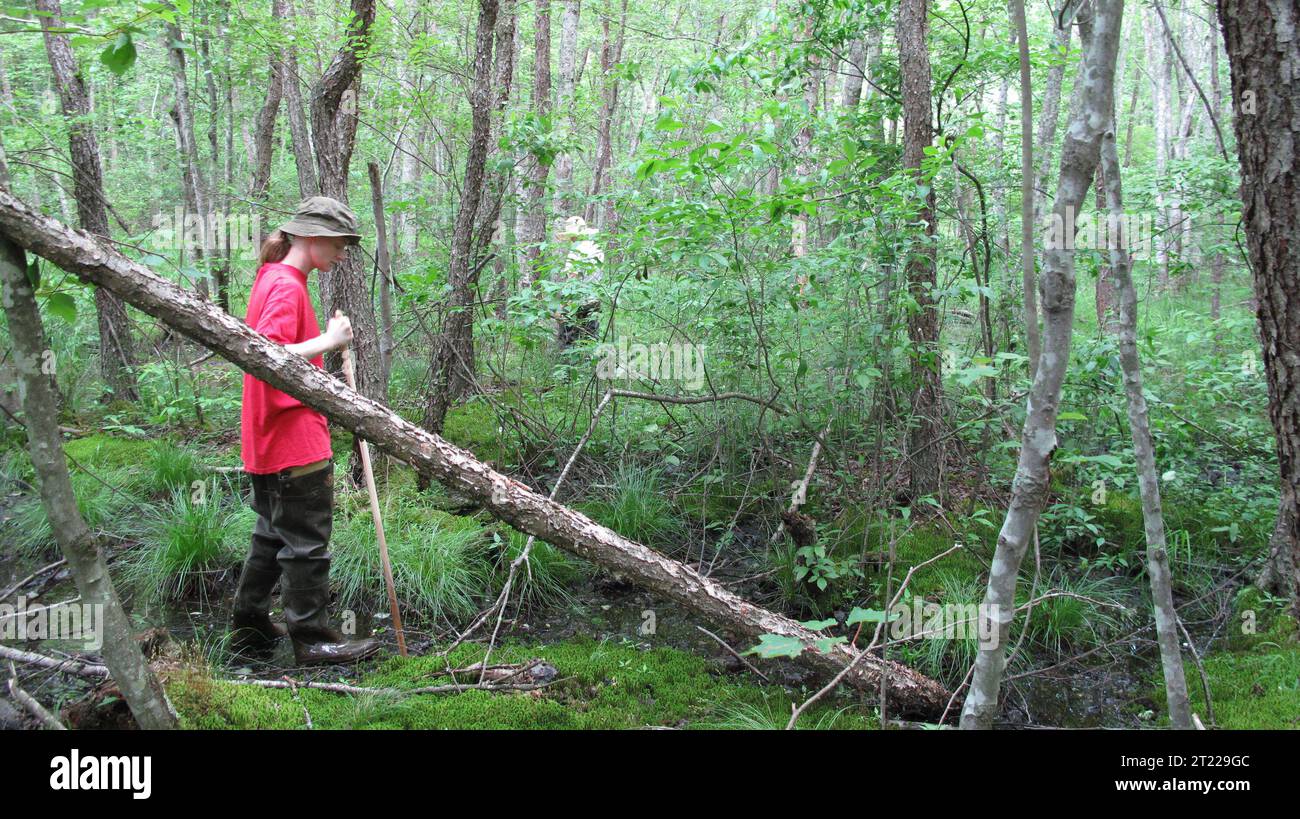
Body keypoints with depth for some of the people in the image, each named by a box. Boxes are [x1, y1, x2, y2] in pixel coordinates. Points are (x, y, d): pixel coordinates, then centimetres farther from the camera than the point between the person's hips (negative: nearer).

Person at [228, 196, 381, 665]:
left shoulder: (273, 279, 15)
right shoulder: (286, 286, -17)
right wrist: (328, 341, -23)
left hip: (269, 441, 11)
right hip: (295, 438, -11)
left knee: (274, 535, 20)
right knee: (306, 541, -1)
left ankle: (250, 626, 29)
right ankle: (311, 638, 7)